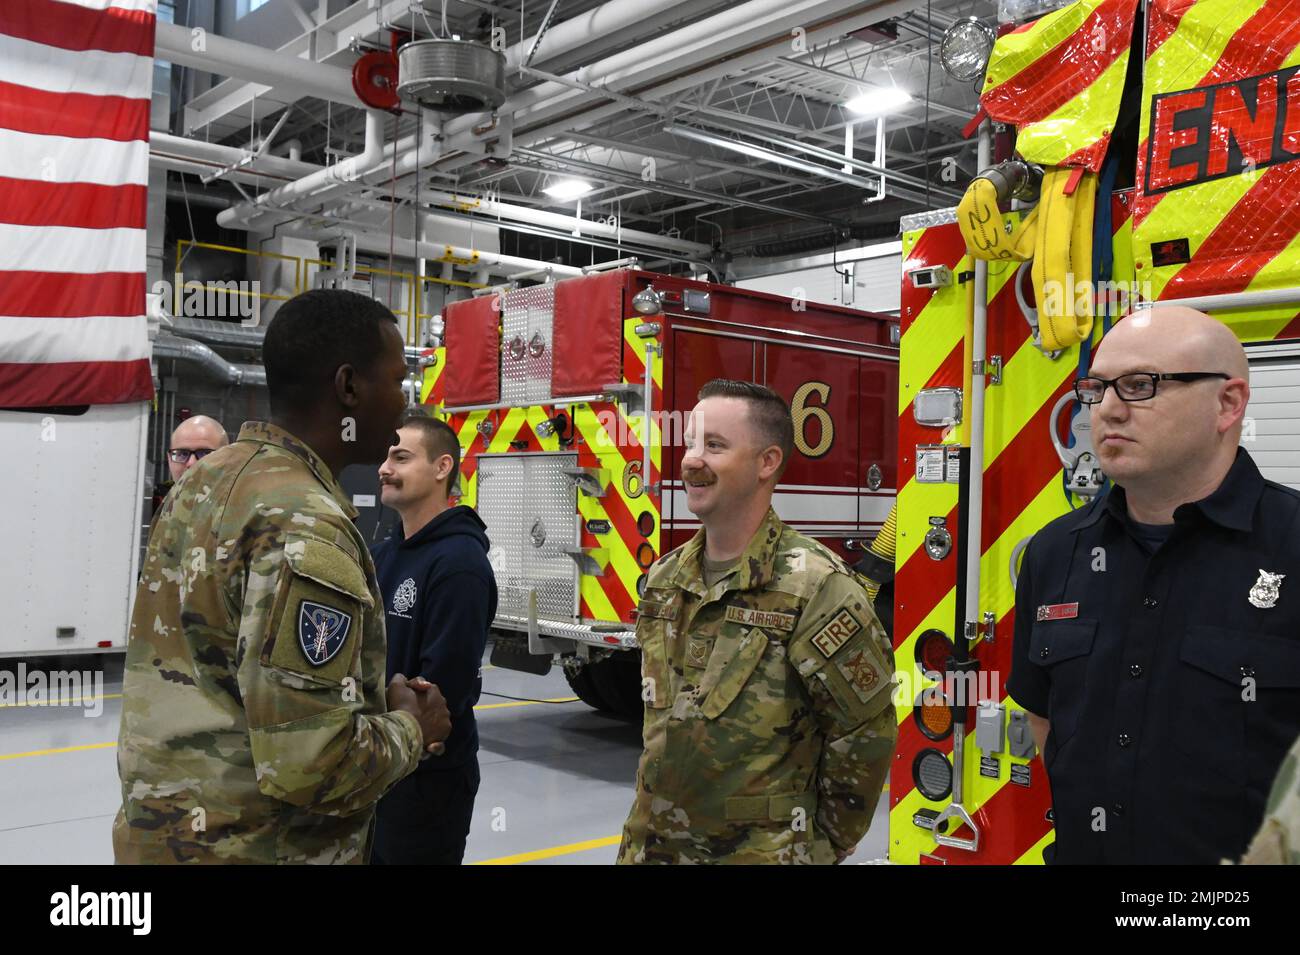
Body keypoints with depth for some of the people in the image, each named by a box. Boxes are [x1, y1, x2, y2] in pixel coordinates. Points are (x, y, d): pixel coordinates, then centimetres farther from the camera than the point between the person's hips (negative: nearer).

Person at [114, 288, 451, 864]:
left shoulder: (206, 481, 4)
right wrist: (410, 728, -10)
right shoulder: (305, 528, -24)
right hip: (254, 848, -8)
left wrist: (382, 699, 4)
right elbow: (313, 766, -29)